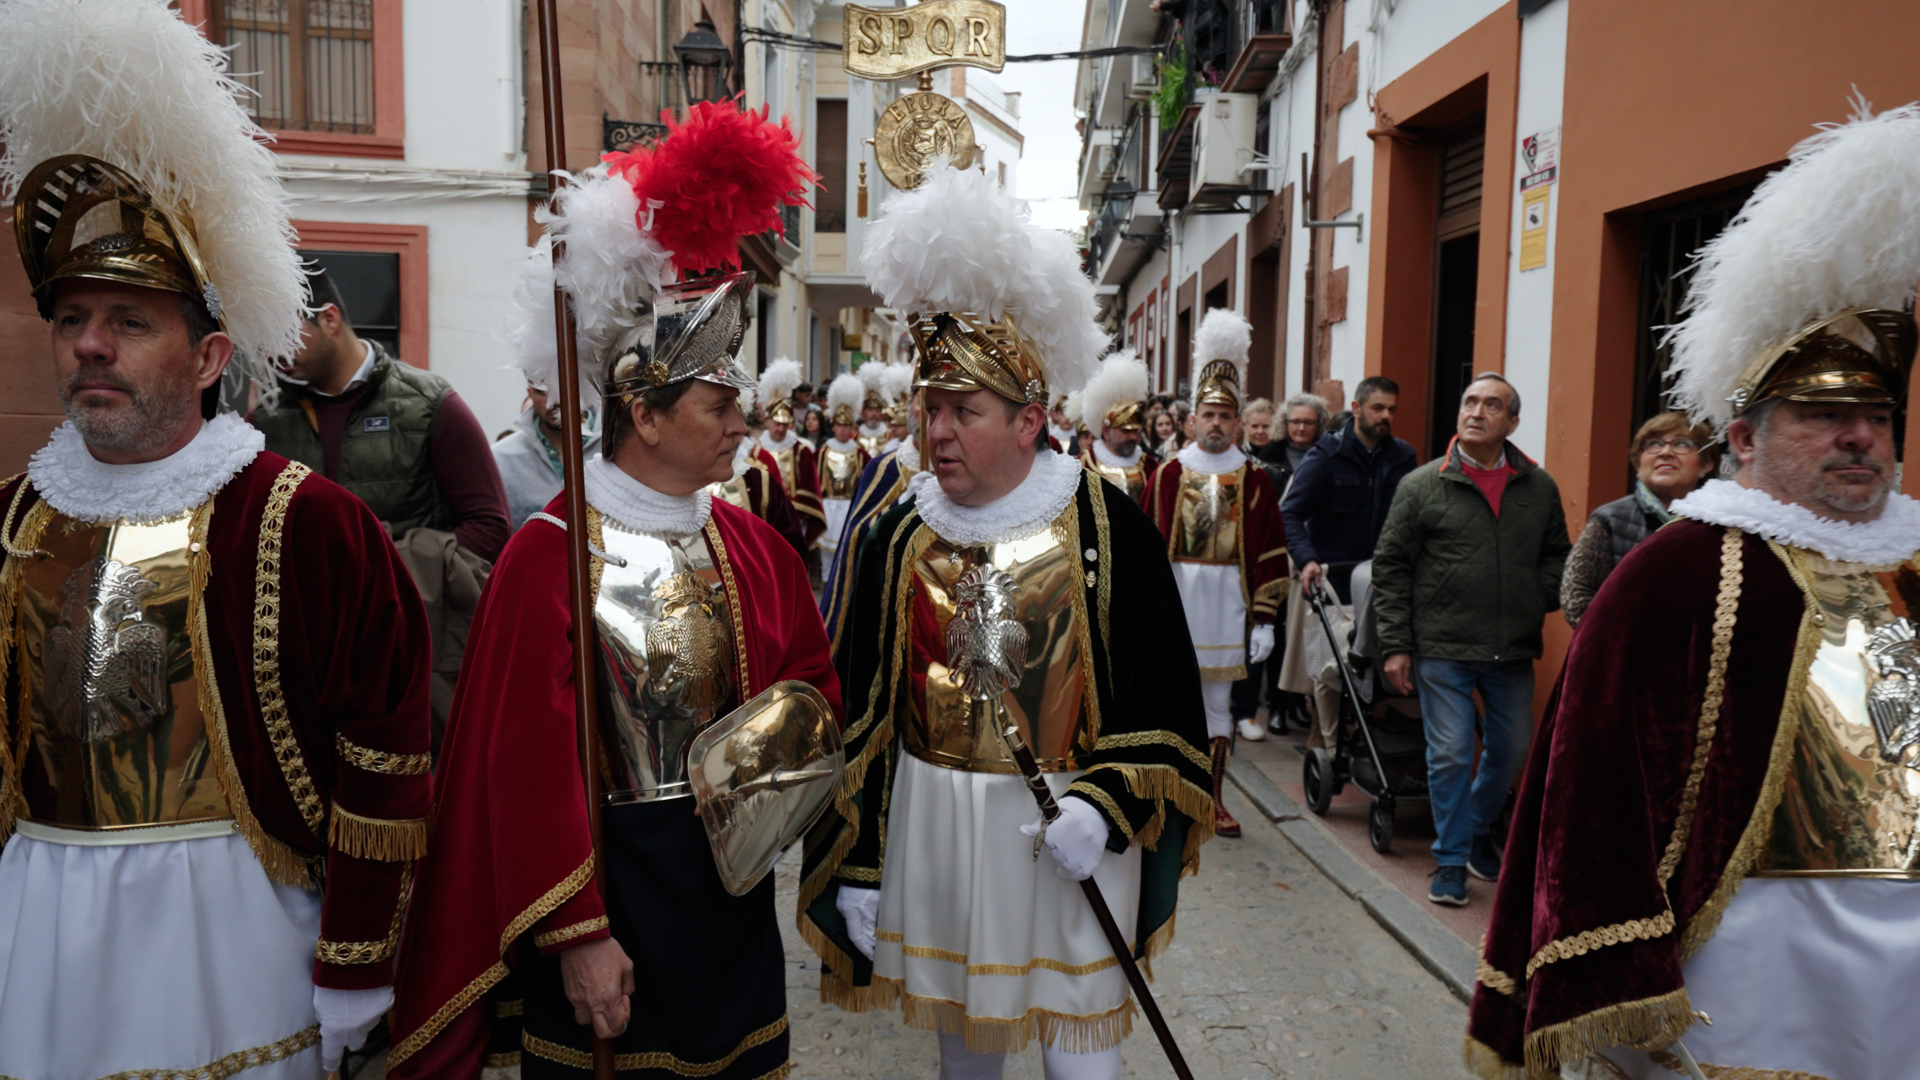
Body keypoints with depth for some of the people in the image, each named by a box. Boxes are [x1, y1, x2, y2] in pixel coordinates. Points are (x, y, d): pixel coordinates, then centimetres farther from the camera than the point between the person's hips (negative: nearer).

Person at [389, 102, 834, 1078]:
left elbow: (813, 680, 13)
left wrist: (786, 749, -8)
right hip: (606, 880, -5)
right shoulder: (548, 556, -14)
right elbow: (531, 763, -15)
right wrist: (577, 937, -14)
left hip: (729, 879, 5)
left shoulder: (754, 546, 2)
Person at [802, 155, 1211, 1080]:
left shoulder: (1106, 525, -8)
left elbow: (1159, 693, -5)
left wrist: (1104, 807, -17)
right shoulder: (899, 538, 0)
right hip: (933, 823, 3)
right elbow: (862, 713, 3)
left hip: (1071, 825, -3)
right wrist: (857, 865, 2)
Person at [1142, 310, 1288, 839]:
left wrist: (1264, 620, -2)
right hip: (1173, 597, 0)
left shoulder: (1255, 481, 3)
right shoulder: (1167, 474, 2)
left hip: (1228, 604, 1)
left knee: (1219, 699, 8)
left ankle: (1213, 798, 19)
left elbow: (1271, 554, 3)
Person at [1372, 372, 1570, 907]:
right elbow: (1390, 567, -2)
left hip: (1514, 649, 3)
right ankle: (1452, 859, 17)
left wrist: (1538, 603, -4)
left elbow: (1557, 557, 17)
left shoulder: (1540, 488, 6)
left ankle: (1480, 827, 41)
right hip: (1442, 648, -3)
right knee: (1450, 755, 1)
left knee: (1511, 748, 15)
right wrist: (1395, 645, -6)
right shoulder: (1422, 485, -2)